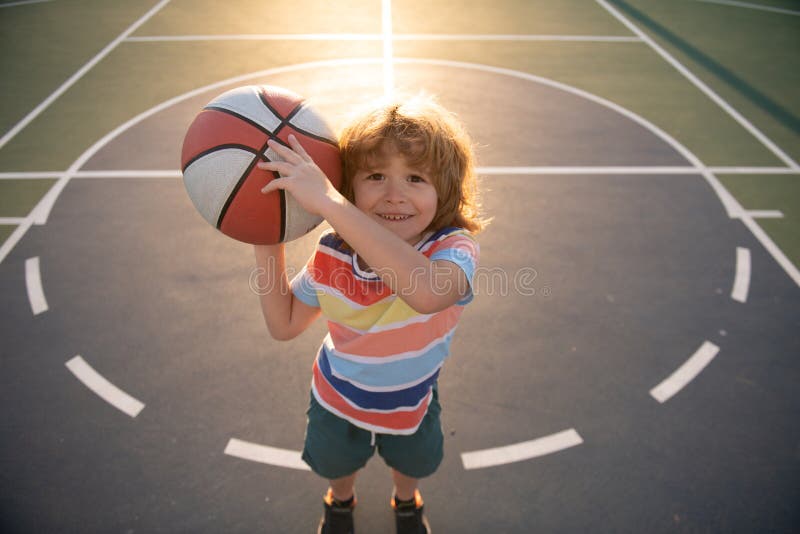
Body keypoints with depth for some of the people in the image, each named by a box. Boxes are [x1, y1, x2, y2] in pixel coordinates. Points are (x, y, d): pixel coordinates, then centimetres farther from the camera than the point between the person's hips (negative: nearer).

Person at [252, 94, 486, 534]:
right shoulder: (332, 255, -26)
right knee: (335, 465, 31)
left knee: (413, 464, 31)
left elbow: (428, 292, -63)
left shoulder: (453, 248, -37)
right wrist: (267, 242, -25)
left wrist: (329, 203, -67)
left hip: (412, 402, -1)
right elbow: (284, 324, -13)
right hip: (337, 399, 2)